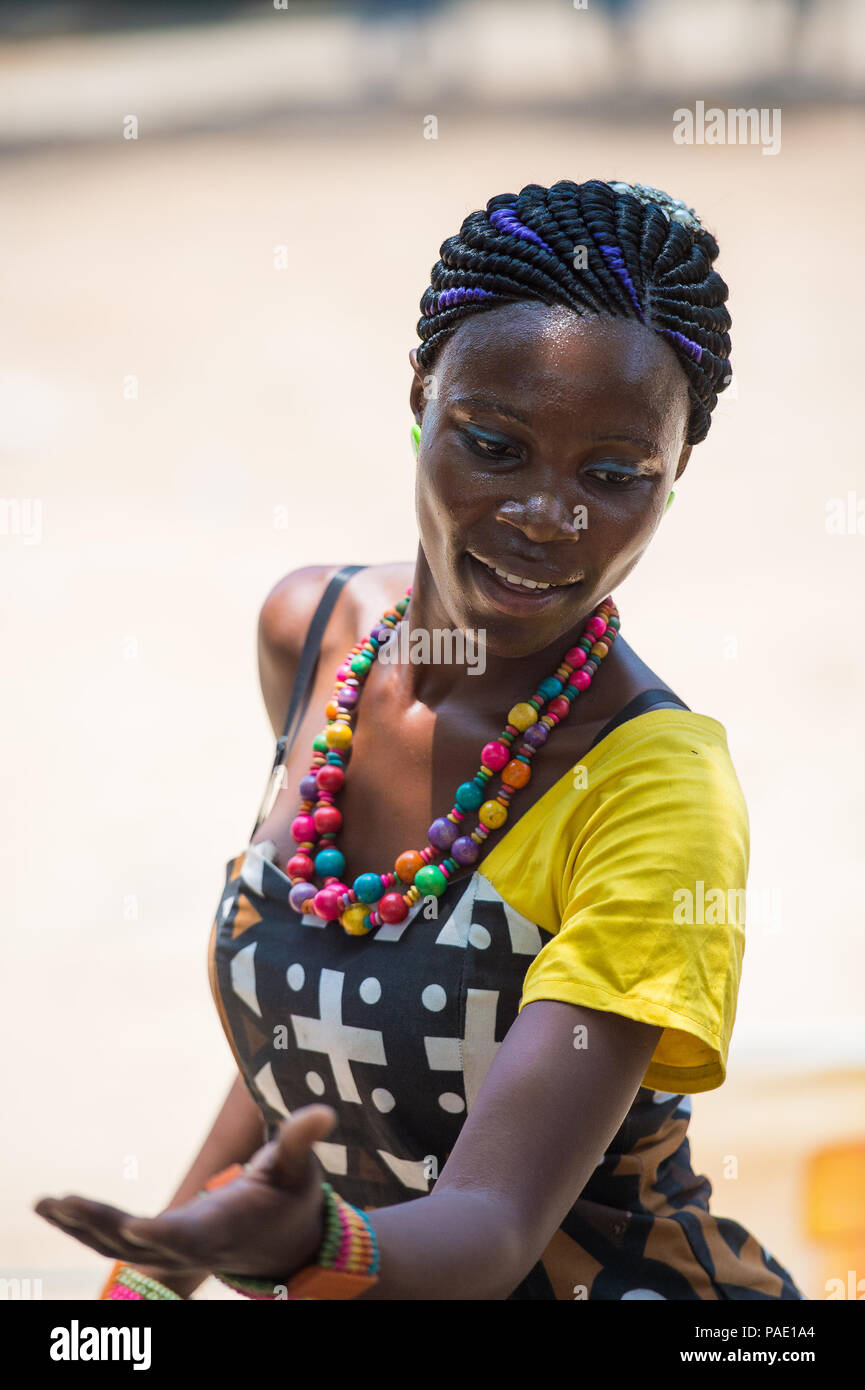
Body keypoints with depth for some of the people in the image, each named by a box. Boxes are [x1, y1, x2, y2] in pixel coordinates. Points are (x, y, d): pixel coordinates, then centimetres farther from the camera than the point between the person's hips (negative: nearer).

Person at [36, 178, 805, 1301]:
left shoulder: (656, 789, -24)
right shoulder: (310, 629, -5)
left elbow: (497, 1225, -28)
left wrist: (316, 1242, -46)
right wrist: (160, 1267, 10)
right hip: (331, 1293, 5)